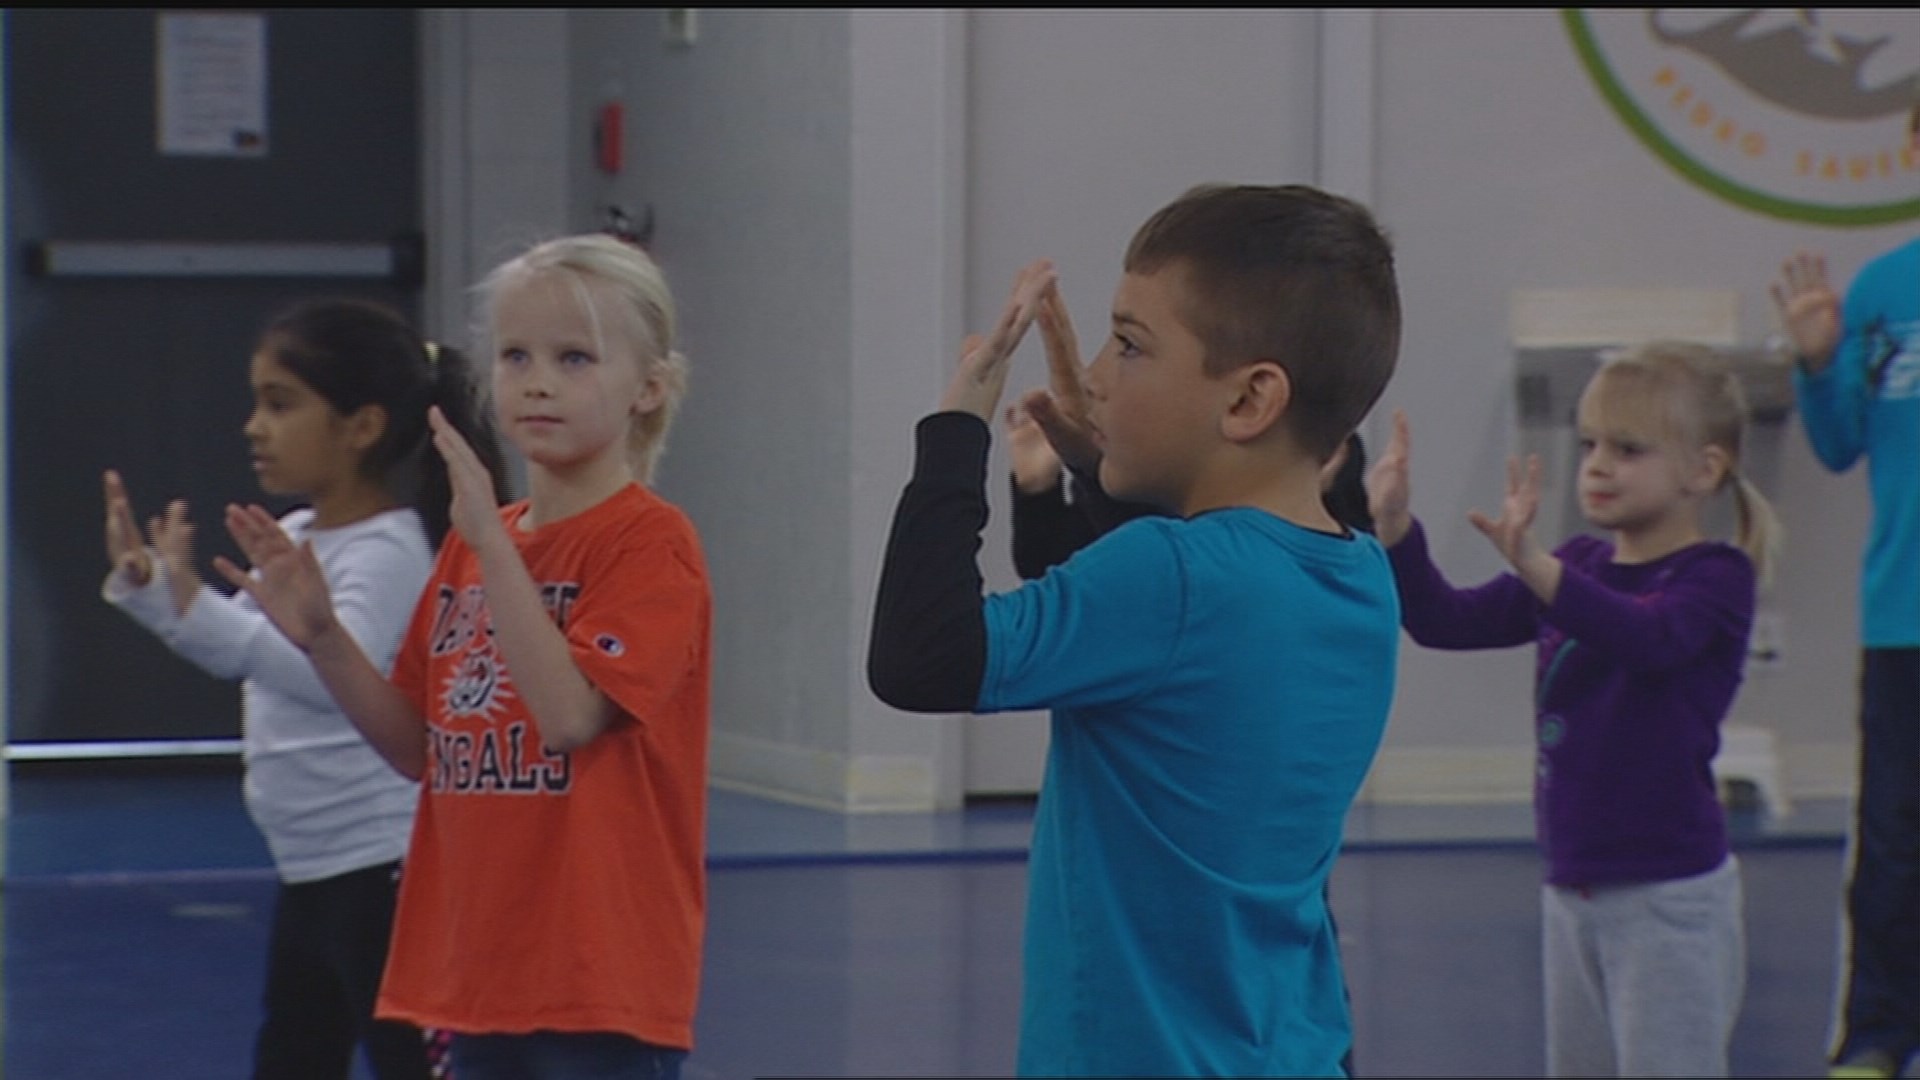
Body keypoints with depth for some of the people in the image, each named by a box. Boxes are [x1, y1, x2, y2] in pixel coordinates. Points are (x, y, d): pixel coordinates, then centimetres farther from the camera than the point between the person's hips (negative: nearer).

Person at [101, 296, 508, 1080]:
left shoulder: (389, 549, -18)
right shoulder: (294, 538, 9)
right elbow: (235, 652, 22)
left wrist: (196, 602, -41)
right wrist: (143, 585, 6)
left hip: (383, 871, -10)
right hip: (309, 869, 10)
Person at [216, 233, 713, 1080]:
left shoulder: (650, 544, -10)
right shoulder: (470, 547, 12)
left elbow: (571, 714, -23)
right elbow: (421, 748, 13)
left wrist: (493, 541, -24)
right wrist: (319, 638, -1)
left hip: (603, 976, -8)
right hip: (479, 972, 8)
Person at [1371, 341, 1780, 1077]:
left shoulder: (1713, 576, -10)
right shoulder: (1578, 567, 10)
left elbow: (1648, 638, -31)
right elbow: (1446, 622, 5)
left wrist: (1534, 567, -46)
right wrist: (1393, 526, -11)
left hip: (1669, 899, -7)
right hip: (1573, 891, 7)